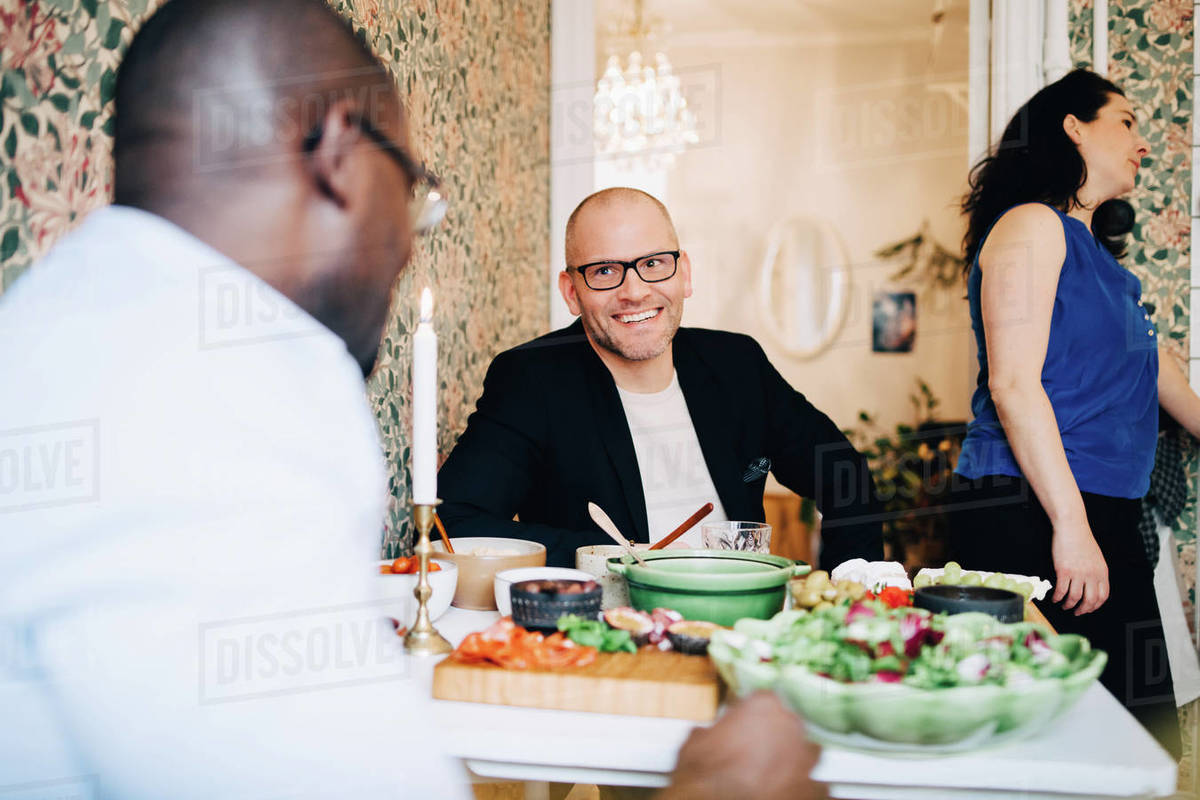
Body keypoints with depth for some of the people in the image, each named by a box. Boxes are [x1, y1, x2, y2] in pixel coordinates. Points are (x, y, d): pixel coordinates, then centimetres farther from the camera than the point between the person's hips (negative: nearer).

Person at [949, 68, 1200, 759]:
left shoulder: (1098, 255, 23)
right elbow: (1013, 384, -15)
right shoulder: (1032, 225, -5)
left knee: (1141, 736, 6)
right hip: (1032, 518, -9)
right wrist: (1071, 525, -19)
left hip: (1108, 519, 9)